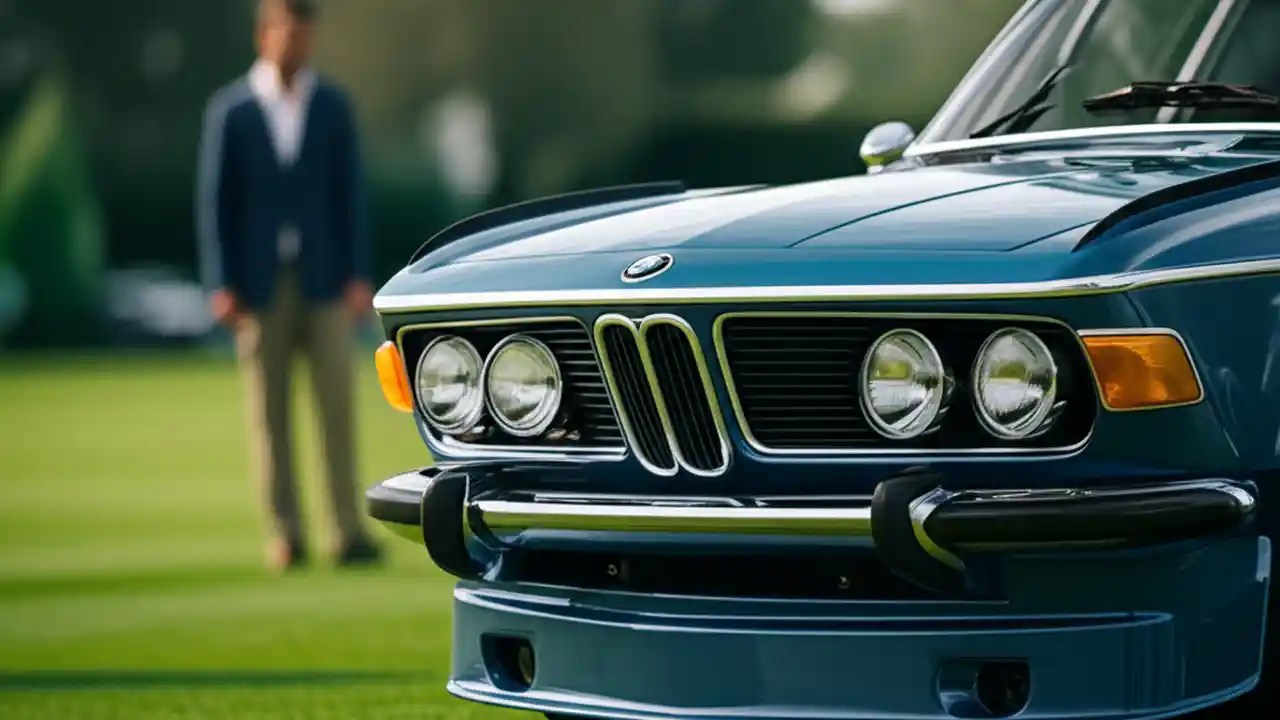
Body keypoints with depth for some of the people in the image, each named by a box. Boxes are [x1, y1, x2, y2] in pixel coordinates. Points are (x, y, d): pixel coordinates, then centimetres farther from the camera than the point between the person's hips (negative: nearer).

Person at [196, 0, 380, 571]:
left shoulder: (333, 107, 5)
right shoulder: (229, 110, 1)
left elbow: (350, 195, 4)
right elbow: (214, 200, 0)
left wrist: (359, 276, -4)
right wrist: (221, 286, -7)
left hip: (324, 281, 1)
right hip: (259, 283, -1)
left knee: (337, 406, -5)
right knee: (269, 412, 2)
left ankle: (349, 534, -5)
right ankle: (285, 535, 7)